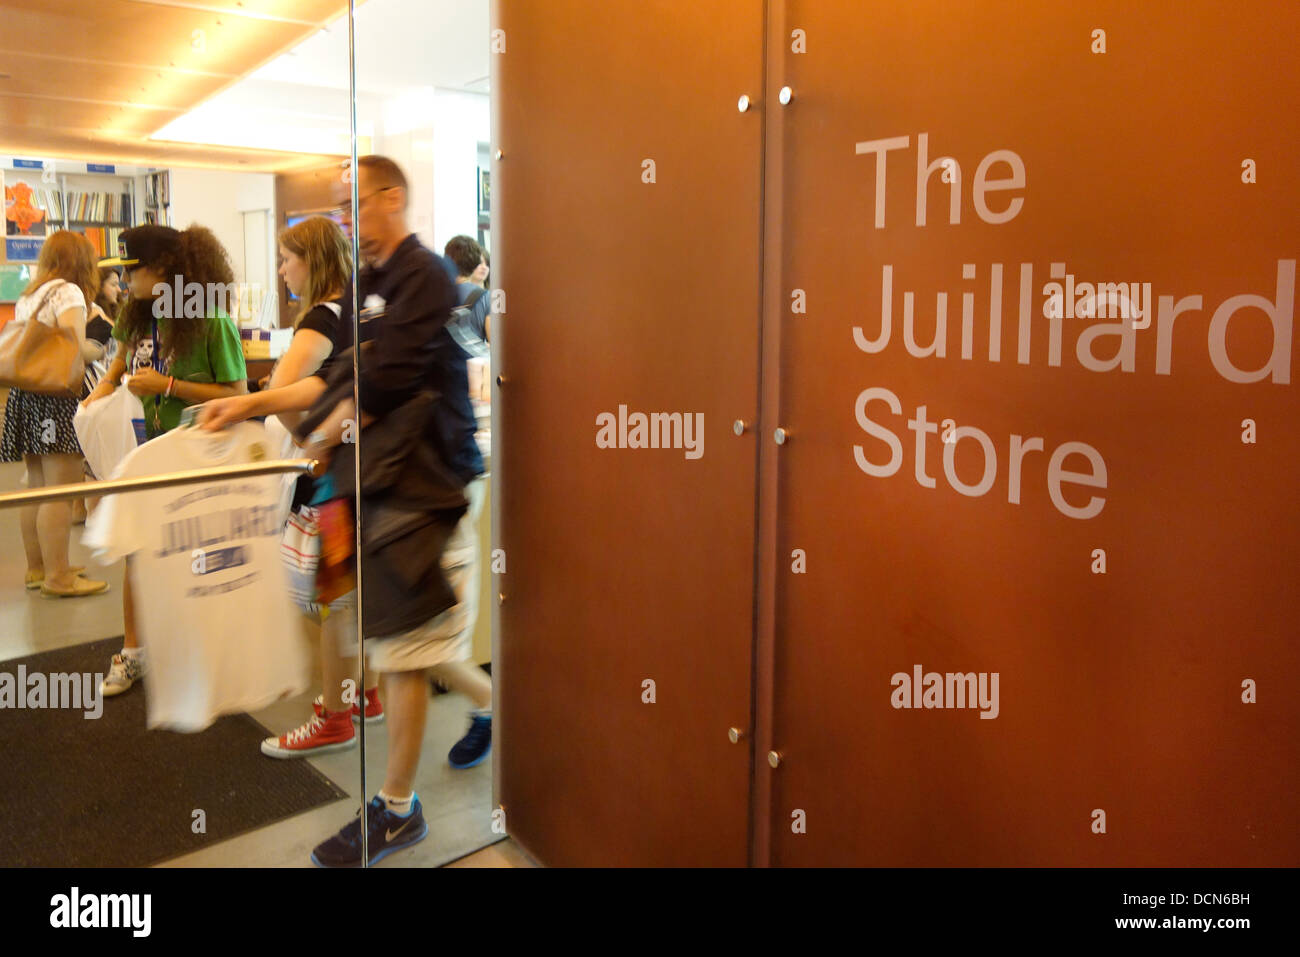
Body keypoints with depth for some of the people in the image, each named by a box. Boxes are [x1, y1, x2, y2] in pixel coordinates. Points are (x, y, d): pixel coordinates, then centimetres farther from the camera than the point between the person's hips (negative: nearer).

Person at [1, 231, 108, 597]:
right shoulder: (68, 292, -7)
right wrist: (94, 350, 0)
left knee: (36, 488, 15)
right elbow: (73, 345, -18)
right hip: (56, 395, -9)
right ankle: (58, 577, -5)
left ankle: (37, 567, 25)